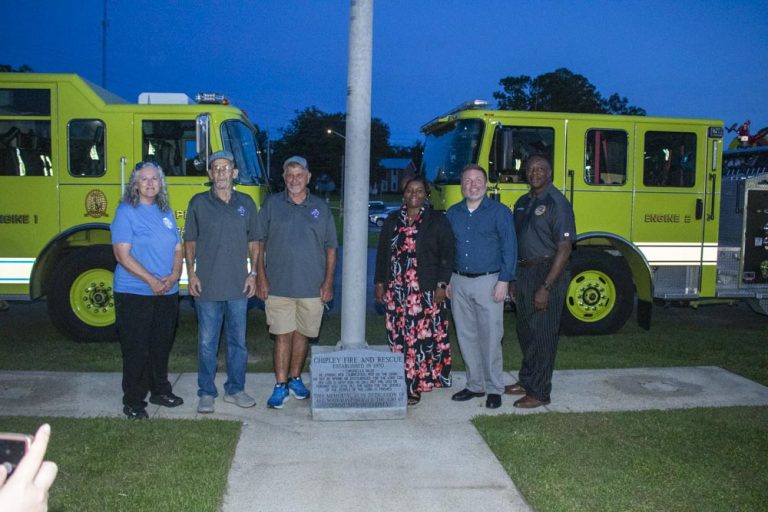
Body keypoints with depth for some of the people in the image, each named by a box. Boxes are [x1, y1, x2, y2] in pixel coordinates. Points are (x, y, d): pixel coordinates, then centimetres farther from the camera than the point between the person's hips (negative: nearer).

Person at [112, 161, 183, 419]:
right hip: (134, 293, -6)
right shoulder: (126, 212, -6)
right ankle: (133, 401, 12)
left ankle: (160, 390, 30)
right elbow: (122, 255, -13)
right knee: (136, 349, 1)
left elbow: (178, 248, 12)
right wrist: (151, 281, -17)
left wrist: (174, 275, -7)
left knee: (162, 345, 15)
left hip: (167, 293, 6)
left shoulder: (166, 212, 12)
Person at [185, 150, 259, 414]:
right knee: (207, 342, 5)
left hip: (238, 286, 2)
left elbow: (253, 242, 10)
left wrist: (253, 274, 2)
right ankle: (207, 393, 17)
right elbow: (190, 241, 4)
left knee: (238, 341, 10)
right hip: (207, 286, -2)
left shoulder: (246, 203, 6)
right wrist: (191, 274, -5)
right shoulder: (199, 203, 1)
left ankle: (235, 389, 23)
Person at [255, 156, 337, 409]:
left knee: (302, 334, 11)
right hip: (278, 285, -1)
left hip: (312, 287, 1)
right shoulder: (272, 204, 3)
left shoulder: (321, 208, 6)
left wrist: (328, 282, 0)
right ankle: (280, 385, 8)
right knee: (283, 335, 0)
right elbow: (259, 242, 3)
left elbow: (330, 248, 6)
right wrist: (261, 277, -4)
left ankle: (295, 378, 26)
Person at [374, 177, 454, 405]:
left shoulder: (438, 221, 1)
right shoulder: (392, 221, 13)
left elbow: (447, 255, -1)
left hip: (426, 292, -4)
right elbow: (382, 253, 16)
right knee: (397, 337, 5)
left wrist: (441, 285, -8)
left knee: (420, 338, -6)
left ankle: (415, 385, 2)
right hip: (396, 290, 4)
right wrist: (379, 283, 11)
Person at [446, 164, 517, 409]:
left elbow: (509, 248, -5)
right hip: (459, 283, 5)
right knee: (466, 336, 9)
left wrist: (503, 281, -12)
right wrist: (445, 280, 8)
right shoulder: (453, 213, 11)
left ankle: (494, 389, 9)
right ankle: (475, 385, 21)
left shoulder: (499, 212, -2)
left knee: (490, 337, -2)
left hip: (488, 282, -4)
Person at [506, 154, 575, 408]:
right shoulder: (522, 203, 11)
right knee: (525, 331, 16)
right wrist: (514, 280, 12)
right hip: (525, 273, 8)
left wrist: (546, 287, -21)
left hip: (548, 273, -7)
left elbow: (564, 249, -18)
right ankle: (526, 380, 31)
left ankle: (539, 392, 10)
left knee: (543, 335, 0)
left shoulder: (557, 203, -13)